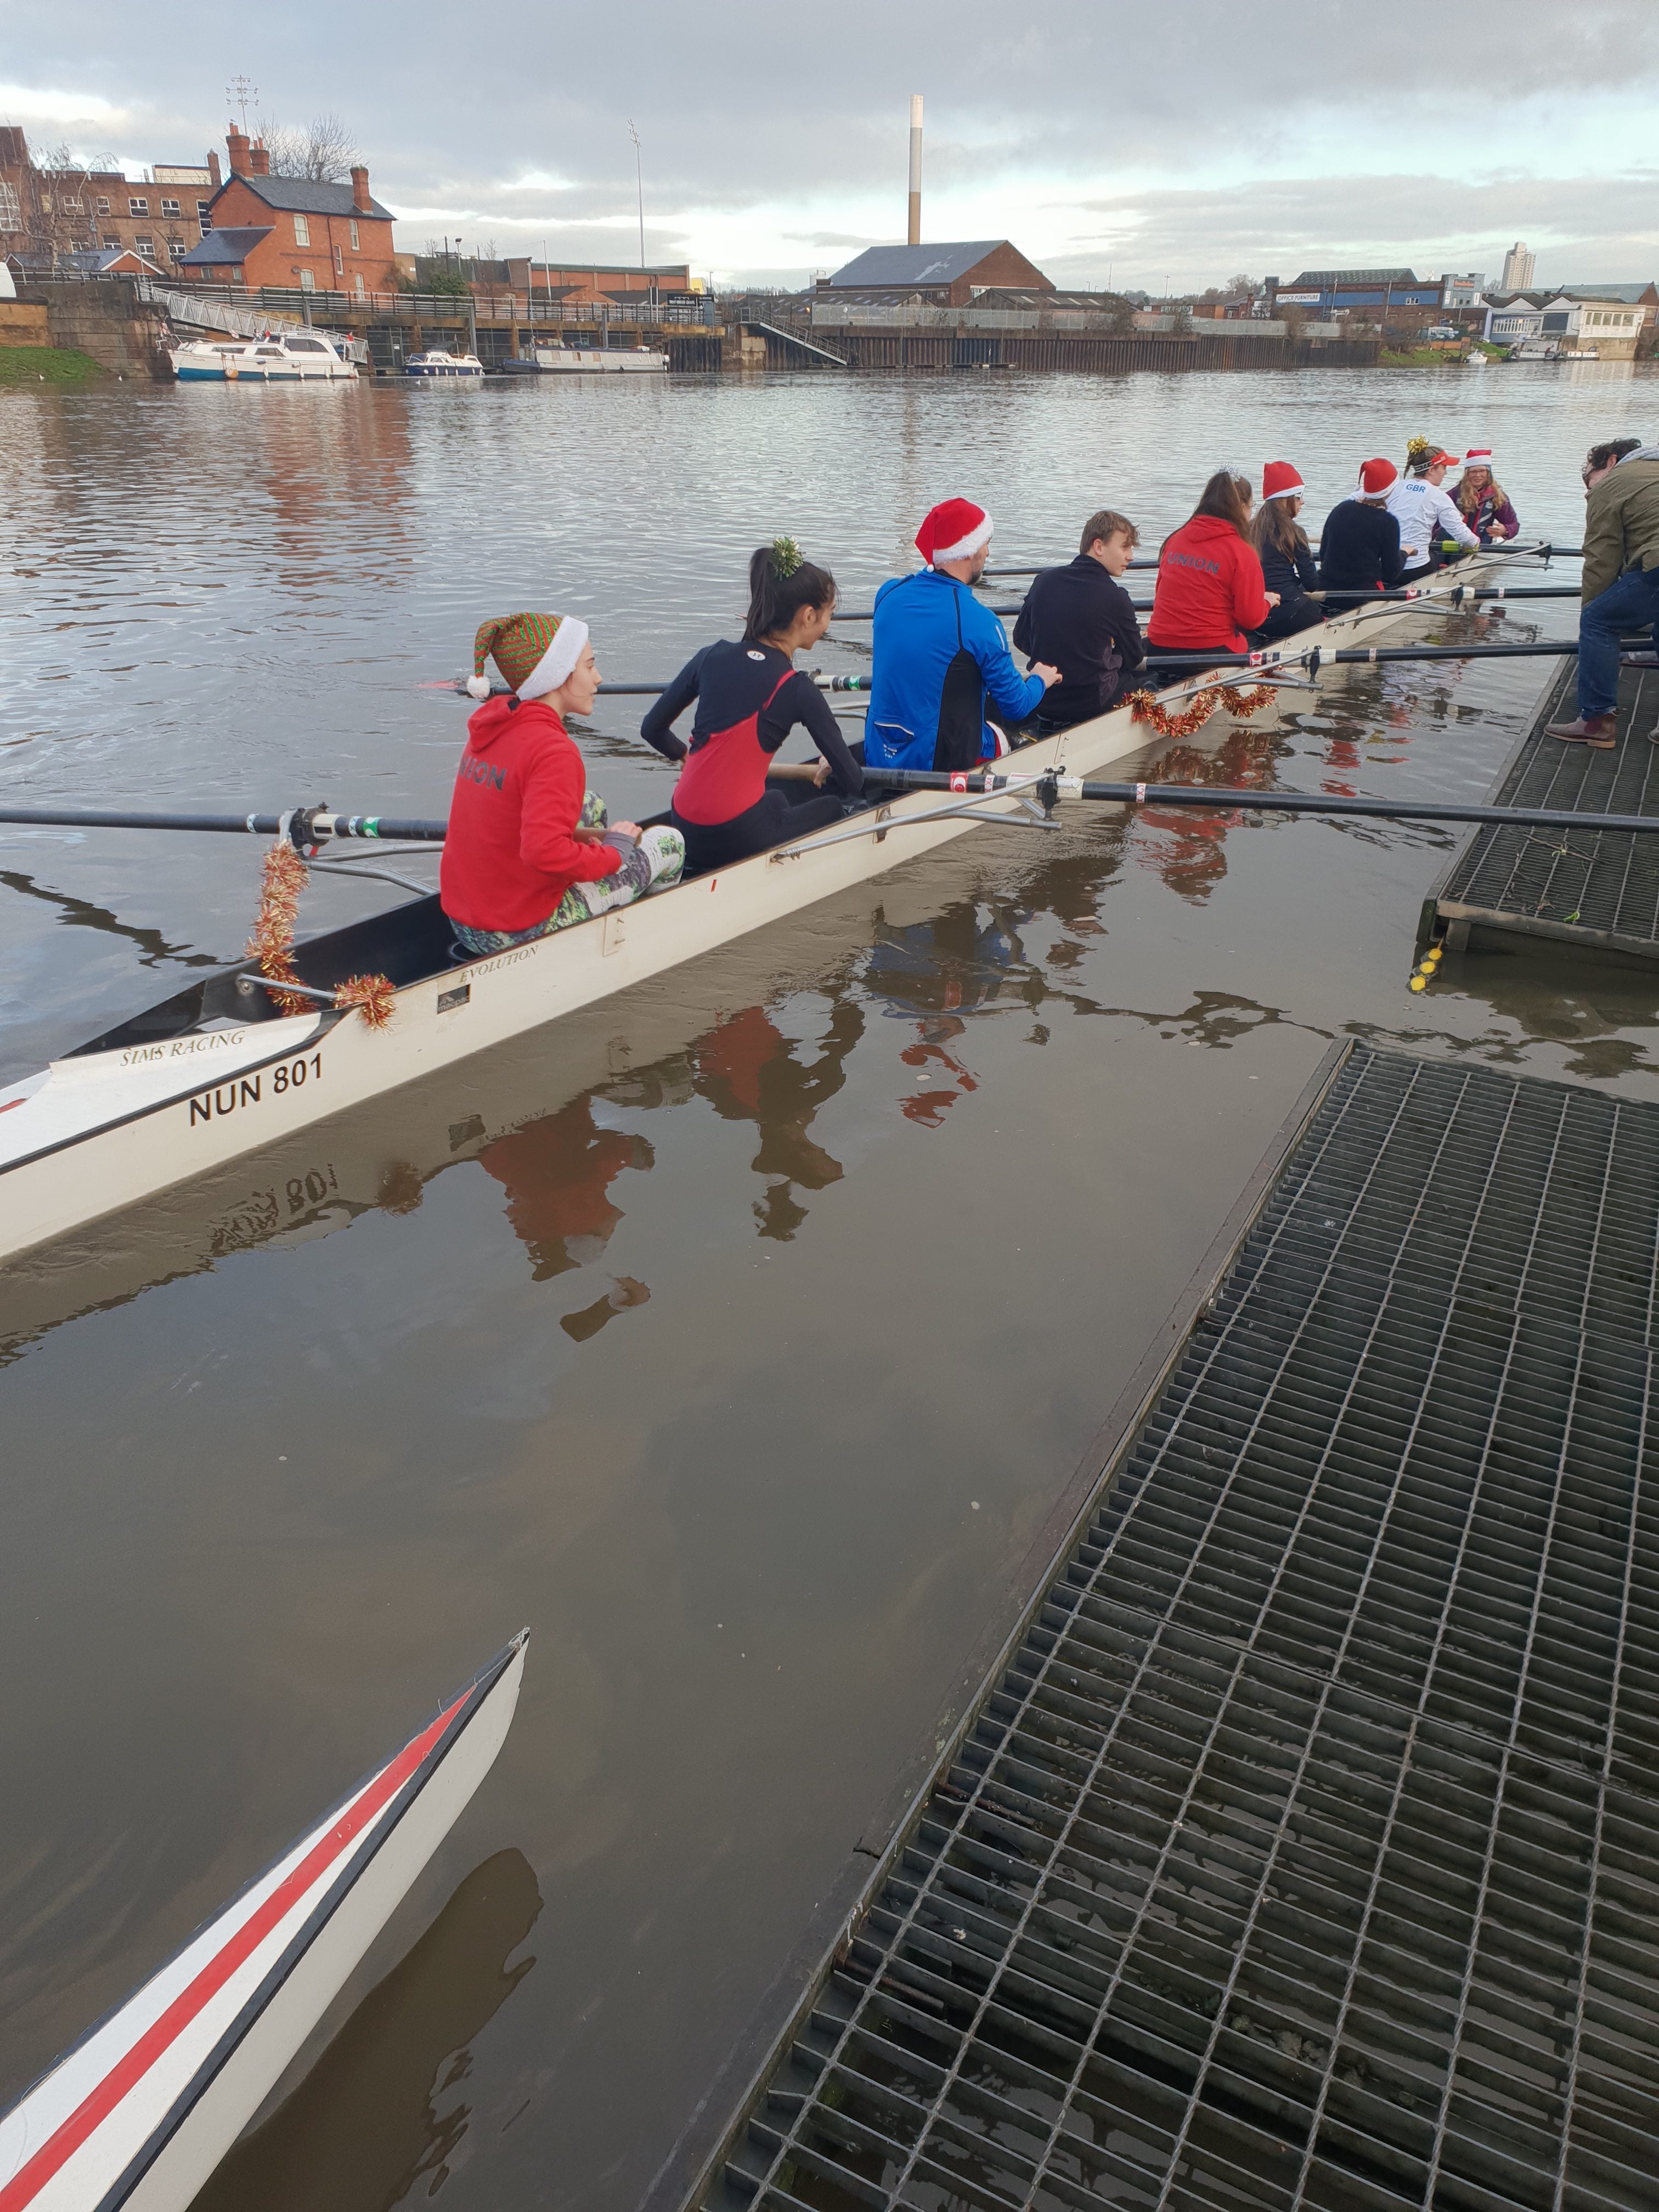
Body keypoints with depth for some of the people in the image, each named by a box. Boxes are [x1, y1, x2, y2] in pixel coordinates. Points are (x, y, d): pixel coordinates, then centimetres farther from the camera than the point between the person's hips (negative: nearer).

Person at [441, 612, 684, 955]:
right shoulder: (553, 750, -23)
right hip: (521, 936, -9)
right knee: (669, 842, 7)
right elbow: (543, 853, -34)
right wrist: (611, 854, -17)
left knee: (593, 806, 27)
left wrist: (579, 834, 7)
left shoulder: (490, 724, 4)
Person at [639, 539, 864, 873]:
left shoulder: (712, 656, 4)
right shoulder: (797, 688, -9)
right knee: (836, 808, 22)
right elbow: (852, 782, -3)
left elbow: (652, 730, 12)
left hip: (686, 833, 6)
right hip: (740, 838, -6)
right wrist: (829, 766, 21)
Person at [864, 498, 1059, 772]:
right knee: (1005, 736, 26)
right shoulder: (978, 621, -19)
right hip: (943, 764, -6)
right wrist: (1041, 680, 15)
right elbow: (1017, 707, -9)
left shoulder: (888, 593, -1)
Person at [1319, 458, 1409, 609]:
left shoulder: (1340, 509, 4)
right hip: (1362, 595, -6)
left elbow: (1323, 555, 11)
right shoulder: (1388, 522, -10)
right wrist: (1404, 554, 17)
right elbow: (1392, 573, -3)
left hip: (1326, 593, 6)